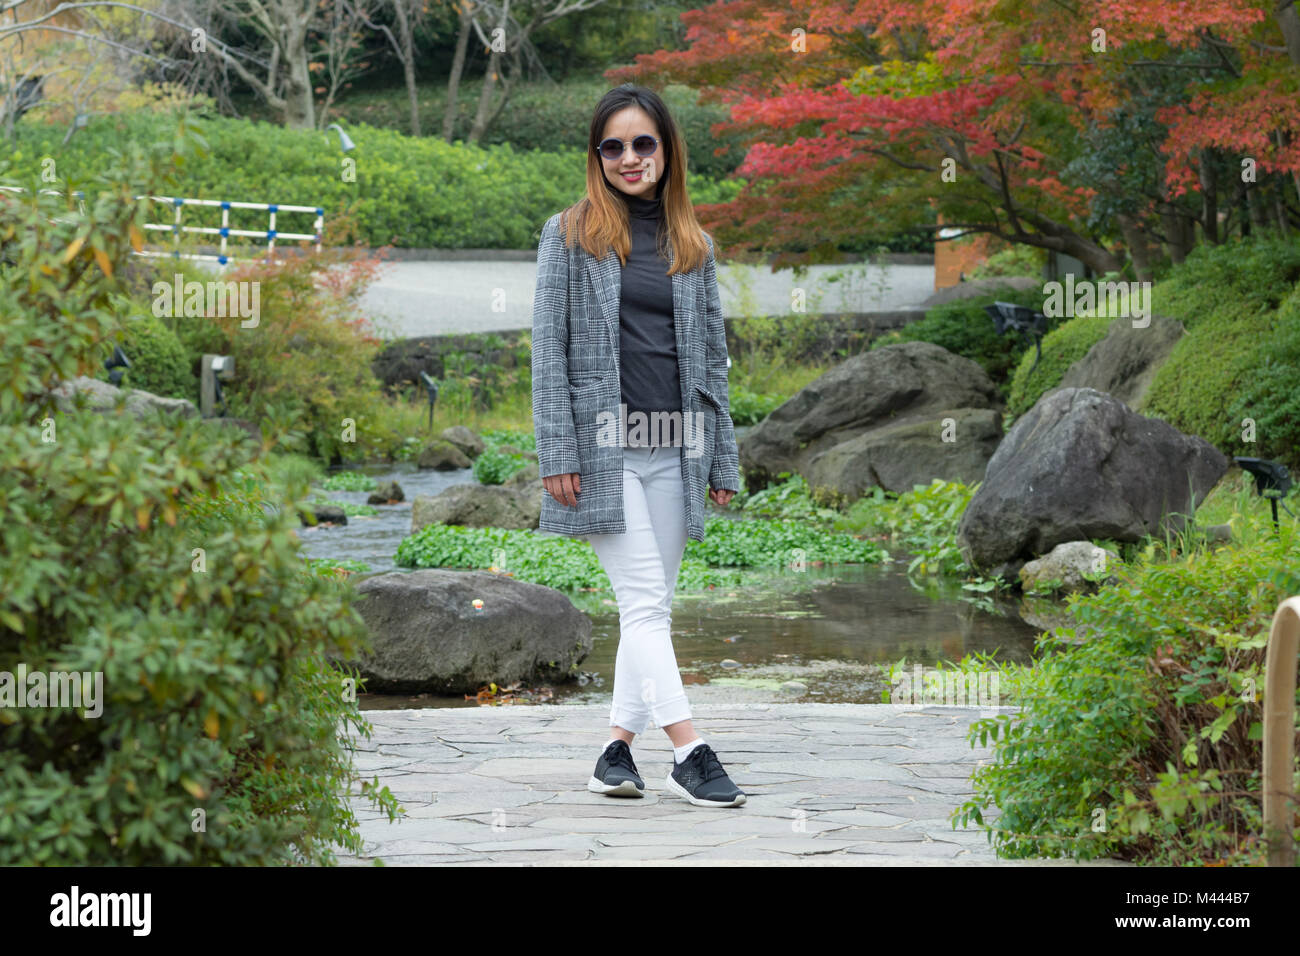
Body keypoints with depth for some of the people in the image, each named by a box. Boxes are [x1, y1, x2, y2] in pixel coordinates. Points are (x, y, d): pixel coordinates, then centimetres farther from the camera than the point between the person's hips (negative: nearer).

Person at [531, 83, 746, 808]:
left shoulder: (694, 245, 13)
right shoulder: (570, 236, 4)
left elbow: (712, 355, 15)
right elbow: (550, 348, 0)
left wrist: (724, 460, 10)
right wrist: (558, 455, -8)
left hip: (674, 447, 4)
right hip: (604, 443, -4)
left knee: (654, 606, 5)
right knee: (644, 600, -10)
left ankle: (620, 746, 14)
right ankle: (690, 751, -12)